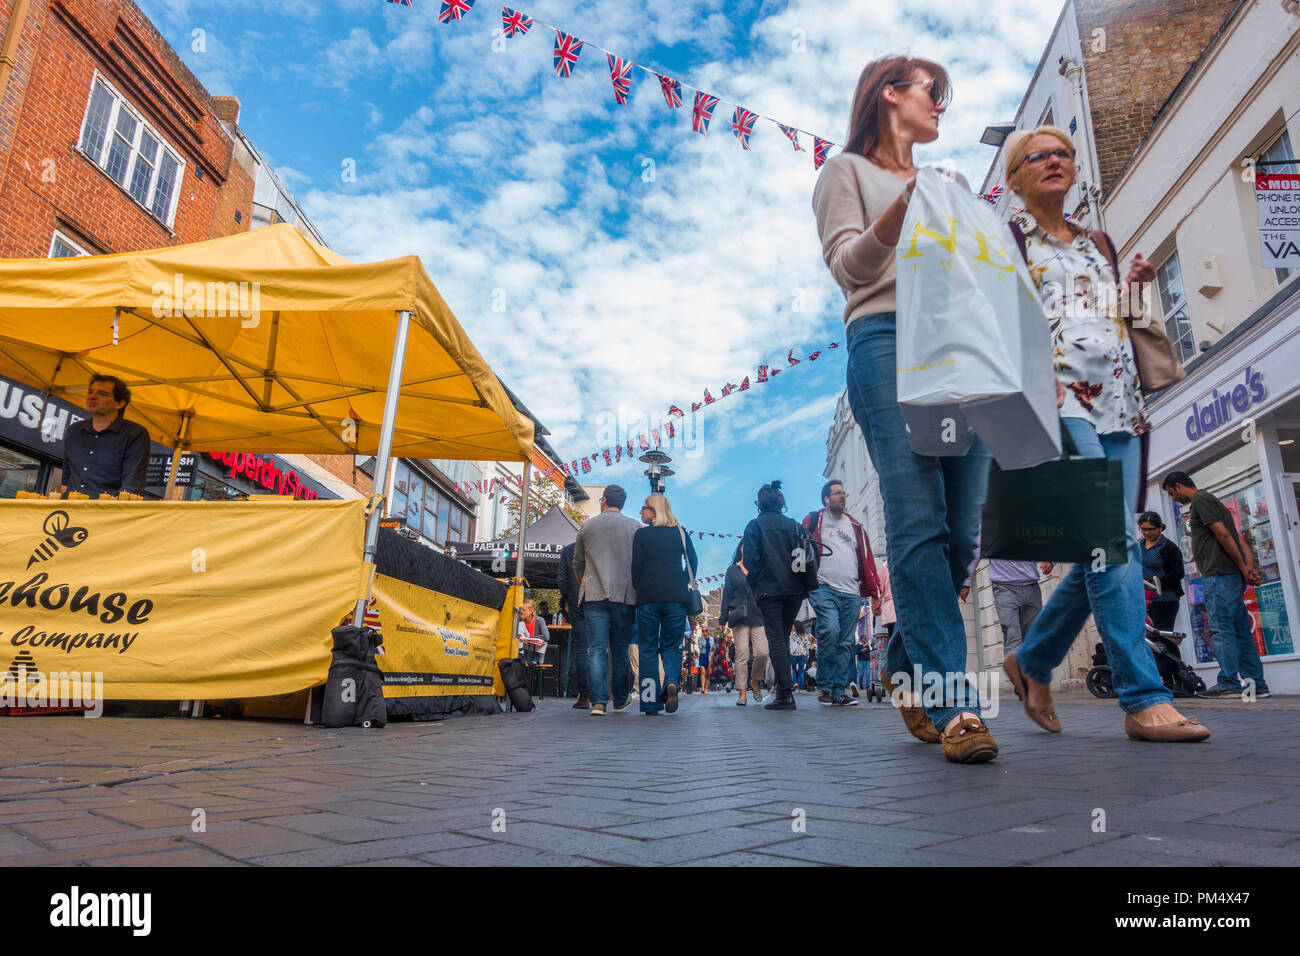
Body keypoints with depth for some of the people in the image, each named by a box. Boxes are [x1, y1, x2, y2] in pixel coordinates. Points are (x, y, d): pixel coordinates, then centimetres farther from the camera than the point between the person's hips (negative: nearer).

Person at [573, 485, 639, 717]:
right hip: (625, 597, 0)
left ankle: (598, 702, -11)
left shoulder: (587, 526, 6)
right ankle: (621, 700, 21)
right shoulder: (633, 527, 3)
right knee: (620, 650, 10)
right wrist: (635, 589, 19)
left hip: (594, 596, 0)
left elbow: (577, 564, 14)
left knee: (596, 649, -2)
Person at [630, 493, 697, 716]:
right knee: (671, 646, 12)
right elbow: (692, 560, 6)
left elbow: (636, 567, -2)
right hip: (676, 597, 2)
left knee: (648, 649, 5)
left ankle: (650, 704, 2)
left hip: (648, 597, -2)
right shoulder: (680, 533, 9)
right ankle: (671, 682, -17)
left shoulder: (641, 534, 2)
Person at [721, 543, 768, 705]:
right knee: (742, 654, -6)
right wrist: (723, 618, 3)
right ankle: (742, 693, -1)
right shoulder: (732, 570, 10)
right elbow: (726, 595, 9)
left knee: (762, 652, -10)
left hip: (758, 615, 1)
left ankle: (754, 681, 16)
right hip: (740, 617, -1)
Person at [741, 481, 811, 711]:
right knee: (784, 636, 14)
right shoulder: (793, 525, 11)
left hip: (768, 588, -4)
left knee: (775, 638, -5)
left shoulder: (755, 526, 0)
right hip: (794, 588, 4)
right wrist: (801, 582, 14)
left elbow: (751, 560, -6)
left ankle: (785, 693, -11)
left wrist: (754, 587, 1)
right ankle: (782, 684, 14)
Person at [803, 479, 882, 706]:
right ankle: (825, 687, -8)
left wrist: (874, 593, 13)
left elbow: (867, 560, 20)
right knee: (830, 631, -22)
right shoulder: (813, 521, 10)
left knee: (846, 643, 2)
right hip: (824, 589, -4)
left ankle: (839, 691, 8)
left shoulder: (855, 526, 21)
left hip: (851, 594, 5)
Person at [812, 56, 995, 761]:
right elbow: (846, 263, 0)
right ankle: (953, 703, -17)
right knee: (919, 521, -17)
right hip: (887, 339, -6)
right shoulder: (848, 170, 16)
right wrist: (903, 208, -15)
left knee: (962, 529, -3)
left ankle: (906, 667, 12)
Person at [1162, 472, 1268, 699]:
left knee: (1221, 629, -10)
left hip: (1219, 574, -10)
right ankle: (1257, 684, 10)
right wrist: (1251, 568, 7)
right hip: (1234, 576, 10)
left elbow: (1223, 534, -14)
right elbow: (1240, 541, 19)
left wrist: (1243, 569, -11)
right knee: (1241, 631, 9)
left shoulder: (1200, 500, -4)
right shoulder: (1211, 501, 26)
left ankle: (1229, 684, -11)